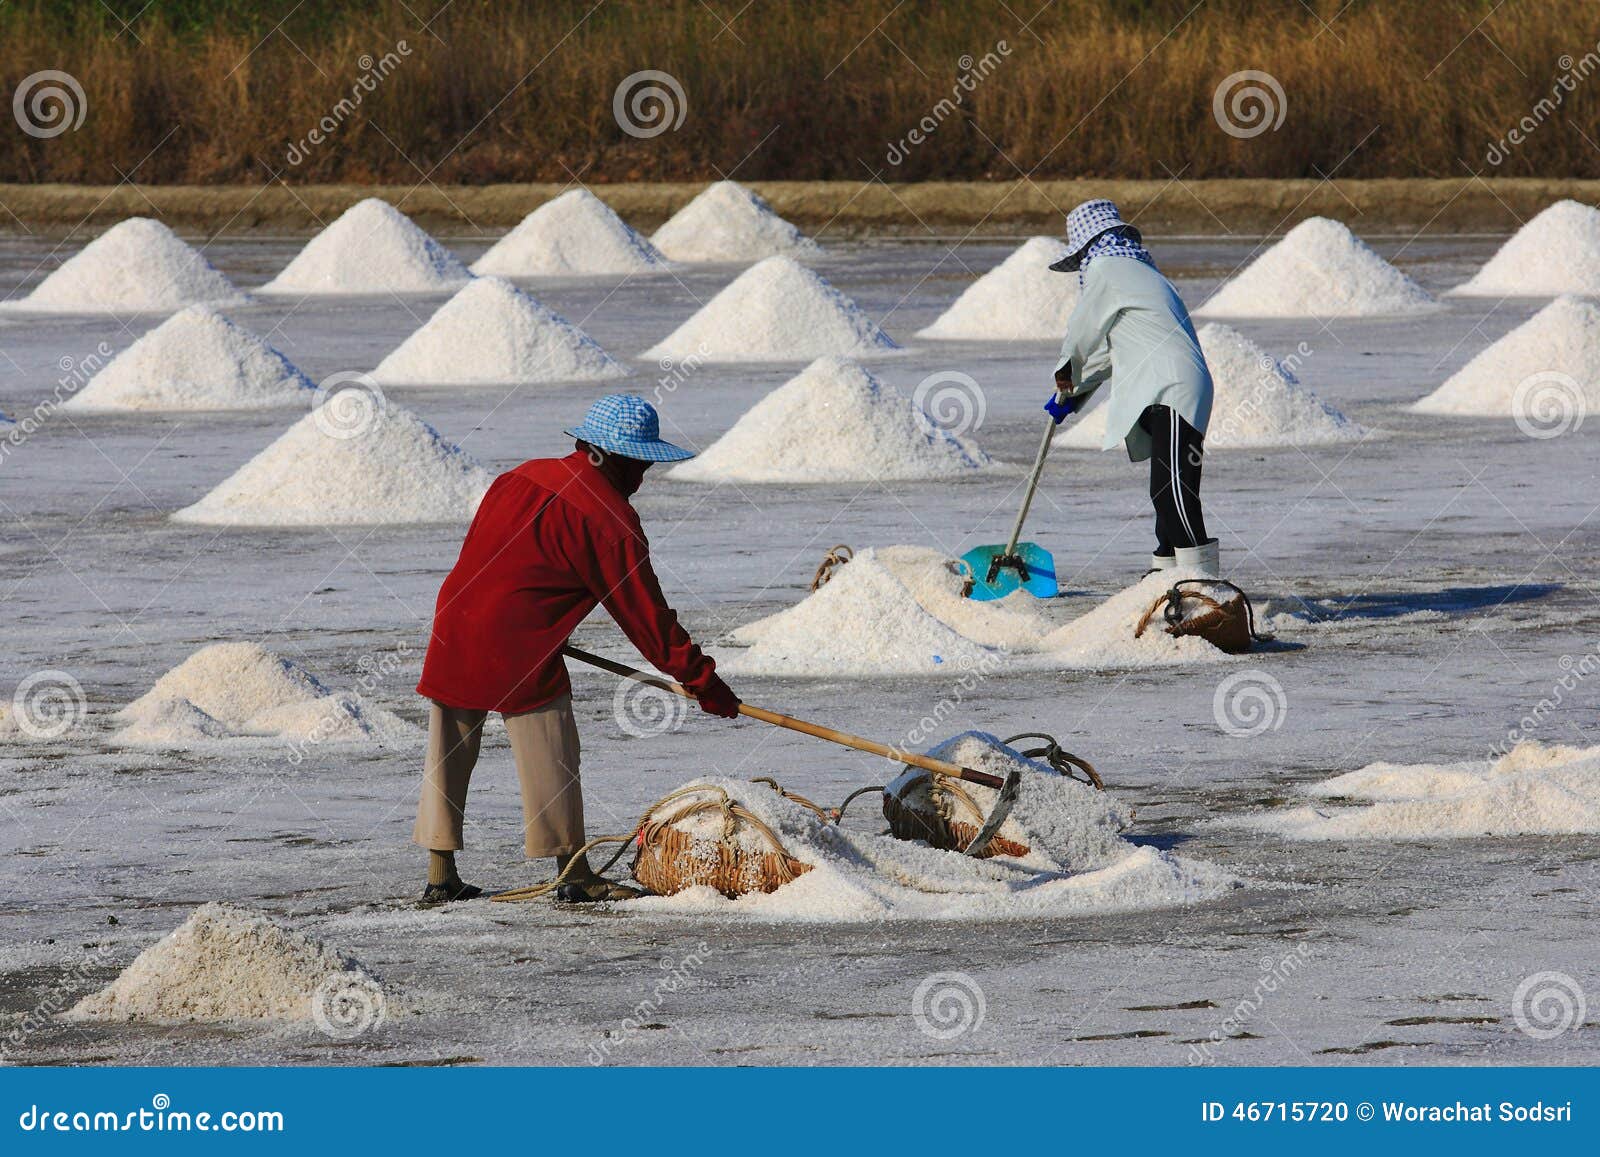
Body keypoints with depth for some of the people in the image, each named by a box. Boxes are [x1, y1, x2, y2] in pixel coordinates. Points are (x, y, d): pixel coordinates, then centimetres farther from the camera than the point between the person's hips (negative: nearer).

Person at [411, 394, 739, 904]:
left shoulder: (521, 478, 14)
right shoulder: (607, 517, -7)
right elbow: (644, 610, -6)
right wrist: (701, 679, 0)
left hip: (454, 626, 8)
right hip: (517, 648, -8)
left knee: (449, 752, 13)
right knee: (551, 758, 2)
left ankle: (441, 875, 16)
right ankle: (575, 873, 8)